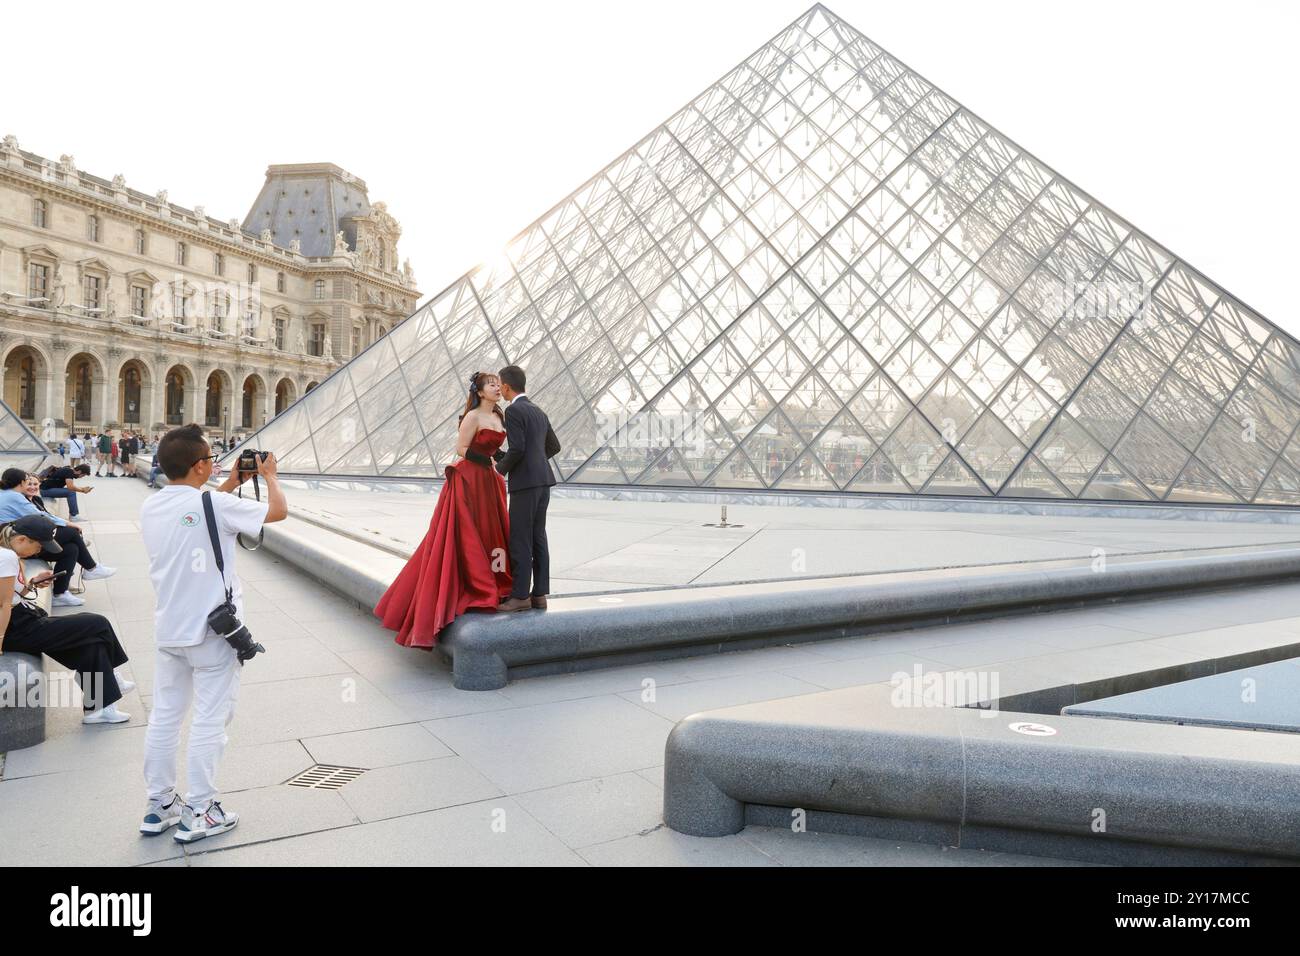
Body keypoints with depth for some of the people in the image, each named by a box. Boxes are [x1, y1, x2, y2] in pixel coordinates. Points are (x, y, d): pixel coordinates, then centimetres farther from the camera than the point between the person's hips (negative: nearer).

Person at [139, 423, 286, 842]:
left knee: (164, 715, 15)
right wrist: (269, 475, 7)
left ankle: (159, 805, 26)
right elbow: (279, 511, -10)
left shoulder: (151, 507, 2)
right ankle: (198, 813, 12)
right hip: (211, 631, -7)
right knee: (209, 720, 3)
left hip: (168, 630, 7)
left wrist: (229, 485, 21)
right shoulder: (215, 504, -19)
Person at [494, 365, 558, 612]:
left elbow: (517, 449, -18)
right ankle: (539, 594, 11)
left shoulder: (513, 410, -10)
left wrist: (501, 469, -2)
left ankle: (521, 596, 0)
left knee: (520, 540, -3)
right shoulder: (539, 412, 18)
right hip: (543, 480, 9)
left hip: (525, 482, -9)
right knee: (537, 538, 9)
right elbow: (554, 446, 25)